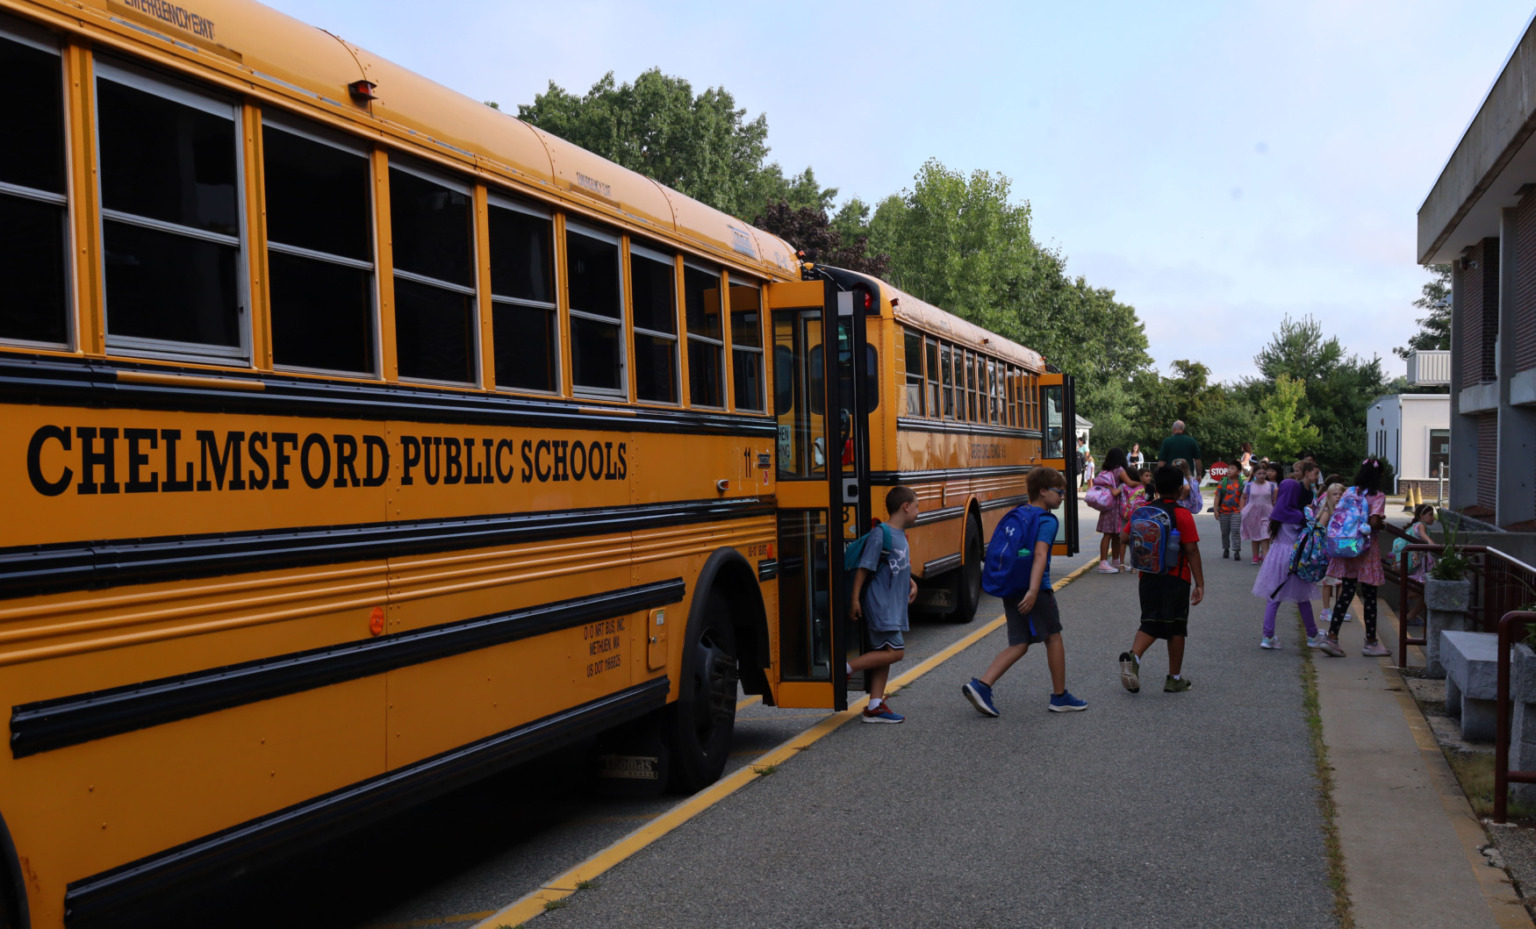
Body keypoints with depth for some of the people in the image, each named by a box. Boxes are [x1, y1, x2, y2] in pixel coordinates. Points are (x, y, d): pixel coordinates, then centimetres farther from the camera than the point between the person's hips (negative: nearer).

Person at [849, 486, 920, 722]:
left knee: (883, 653, 10)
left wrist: (910, 582, 9)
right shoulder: (881, 535, -16)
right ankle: (845, 668, -7)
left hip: (894, 608, 9)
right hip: (881, 607, -9)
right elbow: (863, 568, -16)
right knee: (894, 652, -14)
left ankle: (875, 706, 15)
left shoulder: (901, 535, 12)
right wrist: (855, 600, -18)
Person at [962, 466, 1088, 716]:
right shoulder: (1047, 520, -9)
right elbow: (1040, 554, -23)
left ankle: (980, 685, -7)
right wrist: (1033, 590, -31)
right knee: (1053, 637, 10)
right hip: (1036, 589, -7)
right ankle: (1059, 696, 21)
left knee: (1019, 644, 8)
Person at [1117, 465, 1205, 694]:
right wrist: (1200, 583, -10)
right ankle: (1174, 679, 16)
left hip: (1148, 578, 4)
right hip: (1176, 578, -3)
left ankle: (1133, 656, -18)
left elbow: (1125, 537, 5)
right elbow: (1192, 550, -13)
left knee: (1150, 623, 10)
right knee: (1176, 628, 8)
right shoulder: (1182, 514, -10)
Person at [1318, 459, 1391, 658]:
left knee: (1346, 594, 8)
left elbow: (1336, 515, 2)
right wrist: (1381, 524, 1)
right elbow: (1374, 521, -19)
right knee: (1369, 597, 7)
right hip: (1366, 551, -5)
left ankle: (1331, 637, -1)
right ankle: (1371, 642, 17)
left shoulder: (1349, 492, 6)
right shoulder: (1378, 496, -9)